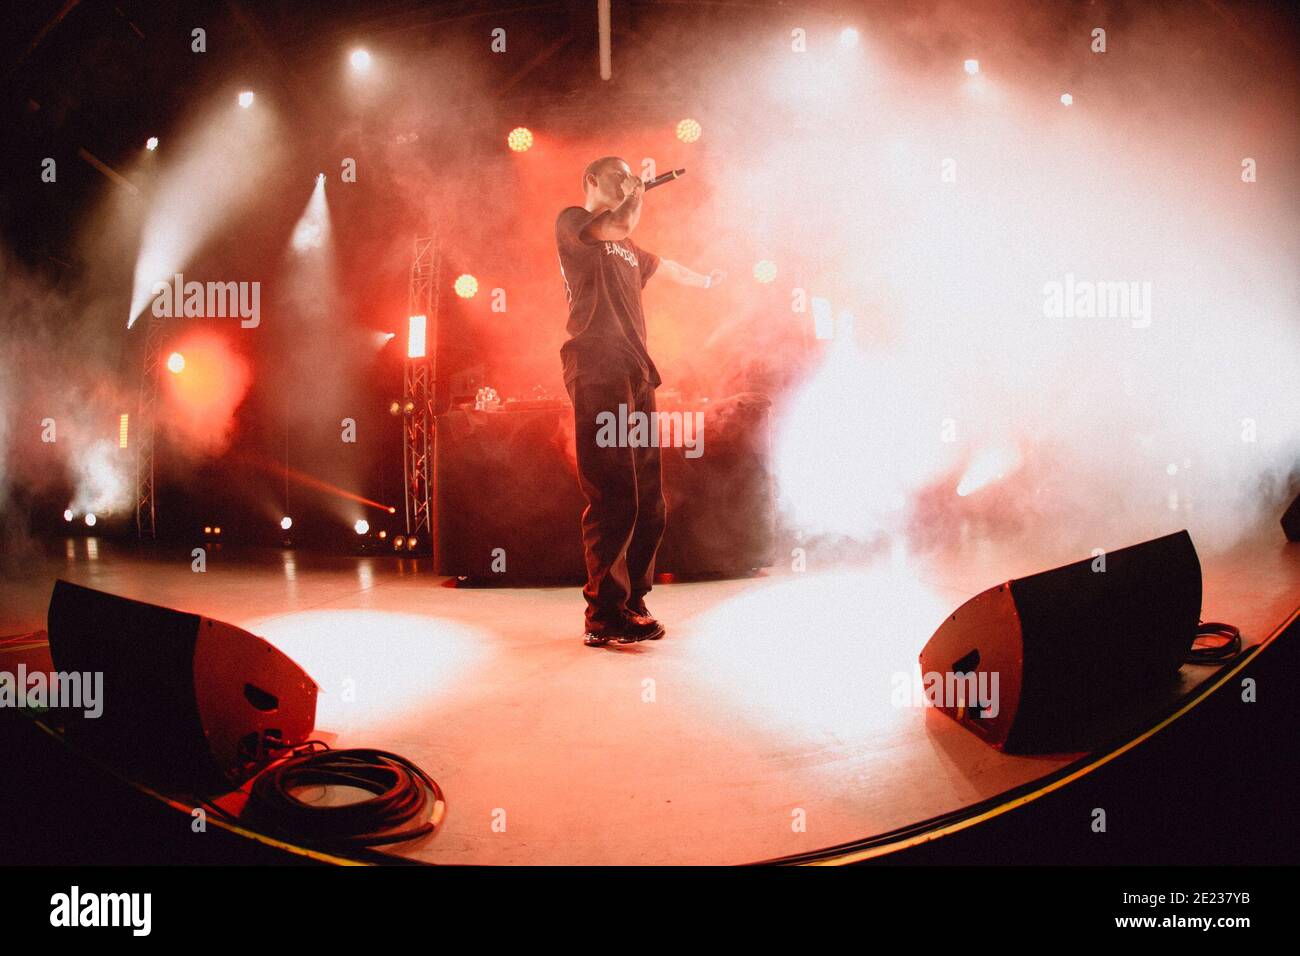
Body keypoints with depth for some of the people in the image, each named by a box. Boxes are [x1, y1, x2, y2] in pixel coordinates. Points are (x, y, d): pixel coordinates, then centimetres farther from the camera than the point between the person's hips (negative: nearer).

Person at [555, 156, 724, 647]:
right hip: (597, 373, -8)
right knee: (613, 496, -15)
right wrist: (638, 191, 3)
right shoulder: (570, 221, 7)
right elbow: (618, 227, -14)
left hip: (635, 375, 8)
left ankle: (631, 603, 11)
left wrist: (704, 280, 68)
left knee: (649, 501, 3)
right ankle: (604, 615, -11)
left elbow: (664, 266, 51)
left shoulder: (626, 251, 30)